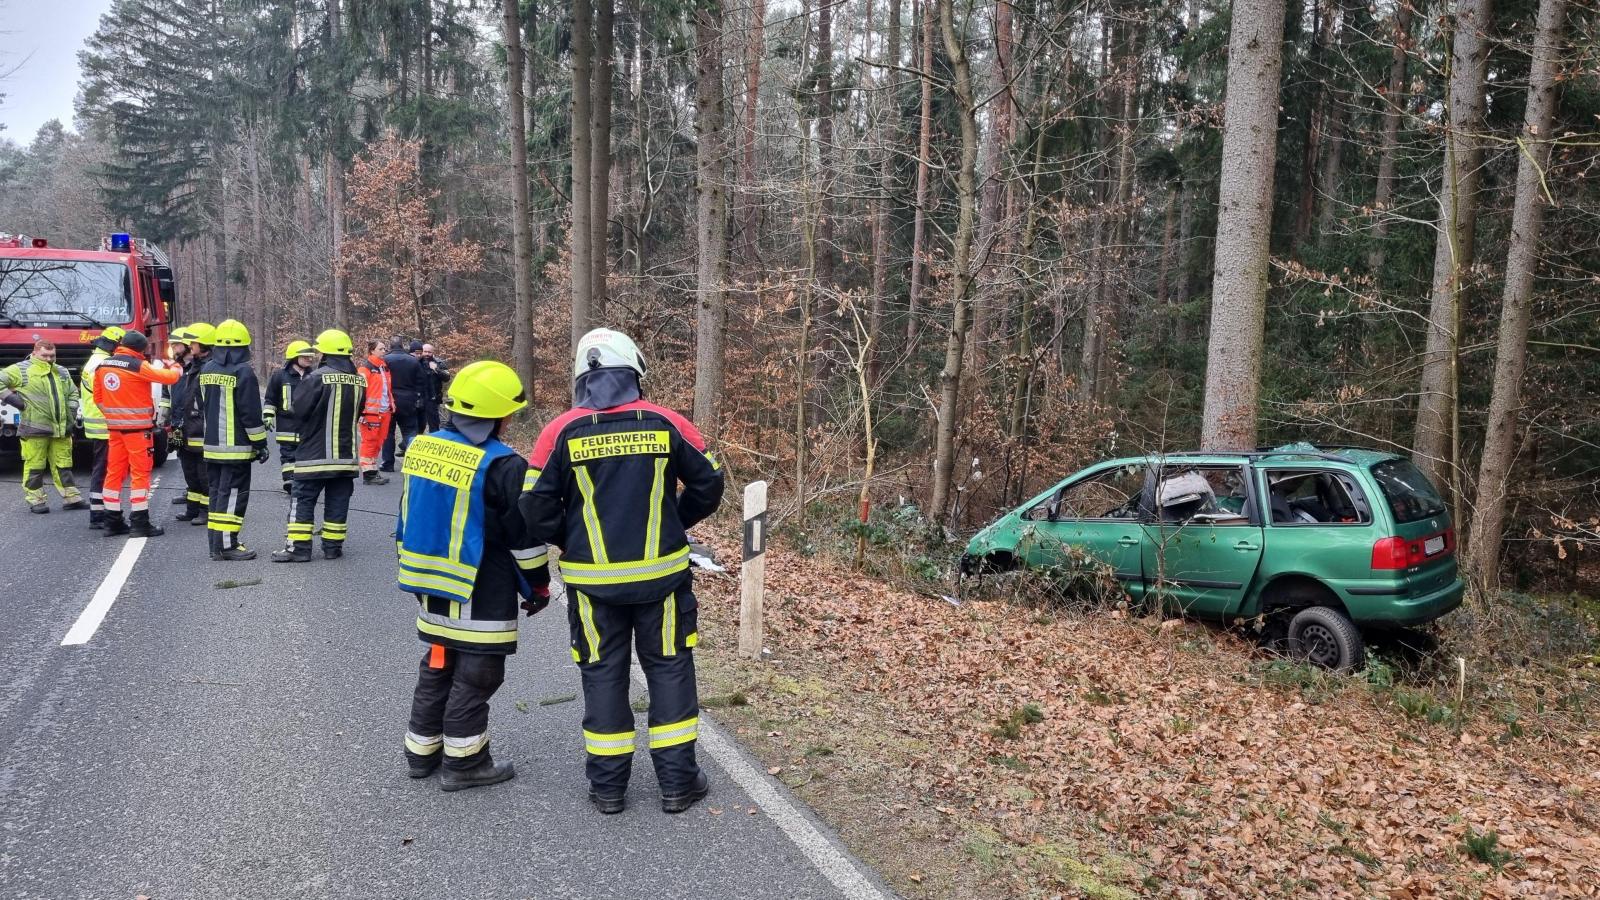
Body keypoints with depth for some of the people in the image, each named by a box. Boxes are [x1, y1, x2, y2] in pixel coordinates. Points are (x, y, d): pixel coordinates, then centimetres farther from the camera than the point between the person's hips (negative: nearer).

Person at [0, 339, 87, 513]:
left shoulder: (62, 372, 17)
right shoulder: (21, 369, -2)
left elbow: (73, 393, 27)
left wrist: (72, 413, 15)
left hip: (61, 429, 5)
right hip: (35, 428, -5)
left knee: (63, 464, 9)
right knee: (35, 465, -1)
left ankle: (71, 497, 13)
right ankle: (36, 499, 7)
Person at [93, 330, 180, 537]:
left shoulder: (102, 365, 8)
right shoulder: (137, 366, -13)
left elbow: (98, 397, 14)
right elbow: (169, 377, -12)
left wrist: (112, 416, 19)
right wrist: (176, 370, 9)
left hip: (114, 427, 7)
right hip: (137, 428, -7)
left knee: (114, 472, 11)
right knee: (140, 473, -3)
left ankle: (112, 521, 16)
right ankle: (140, 523, -3)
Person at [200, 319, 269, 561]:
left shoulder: (207, 370, 10)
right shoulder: (243, 372, -15)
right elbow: (251, 413, -16)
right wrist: (260, 443, -9)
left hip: (212, 445, 8)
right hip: (236, 447, -8)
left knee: (217, 492, 14)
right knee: (232, 495, -5)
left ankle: (216, 542, 18)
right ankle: (226, 546, -6)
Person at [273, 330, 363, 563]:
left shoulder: (317, 377, -14)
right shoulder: (359, 380, 4)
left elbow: (298, 409, -13)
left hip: (316, 453, -5)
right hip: (346, 454, 5)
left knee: (303, 500, 4)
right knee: (338, 501, 10)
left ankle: (299, 547, 4)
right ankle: (333, 546, 12)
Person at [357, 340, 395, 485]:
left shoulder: (384, 366, 16)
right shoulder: (365, 367, -9)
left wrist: (391, 403, 18)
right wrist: (362, 410, -19)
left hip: (384, 411, 8)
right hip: (371, 412, -8)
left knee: (378, 442, 12)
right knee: (369, 442, -3)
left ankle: (372, 470, 20)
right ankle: (368, 474, 1)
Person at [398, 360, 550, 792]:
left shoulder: (420, 448, 4)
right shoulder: (502, 466, -18)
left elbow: (409, 517, 14)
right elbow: (525, 536, -13)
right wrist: (538, 587, 1)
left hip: (432, 587, 7)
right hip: (482, 595, -7)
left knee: (437, 667, 20)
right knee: (475, 676, 5)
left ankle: (421, 751, 29)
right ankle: (464, 763, 13)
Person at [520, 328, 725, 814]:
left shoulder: (561, 431, -6)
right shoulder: (666, 423, -5)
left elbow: (536, 507, -6)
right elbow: (708, 484, 2)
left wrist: (570, 541, 12)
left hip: (592, 578, 0)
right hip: (661, 572, 0)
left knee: (602, 674, 13)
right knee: (669, 669, 12)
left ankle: (608, 784, 21)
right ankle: (677, 781, 18)